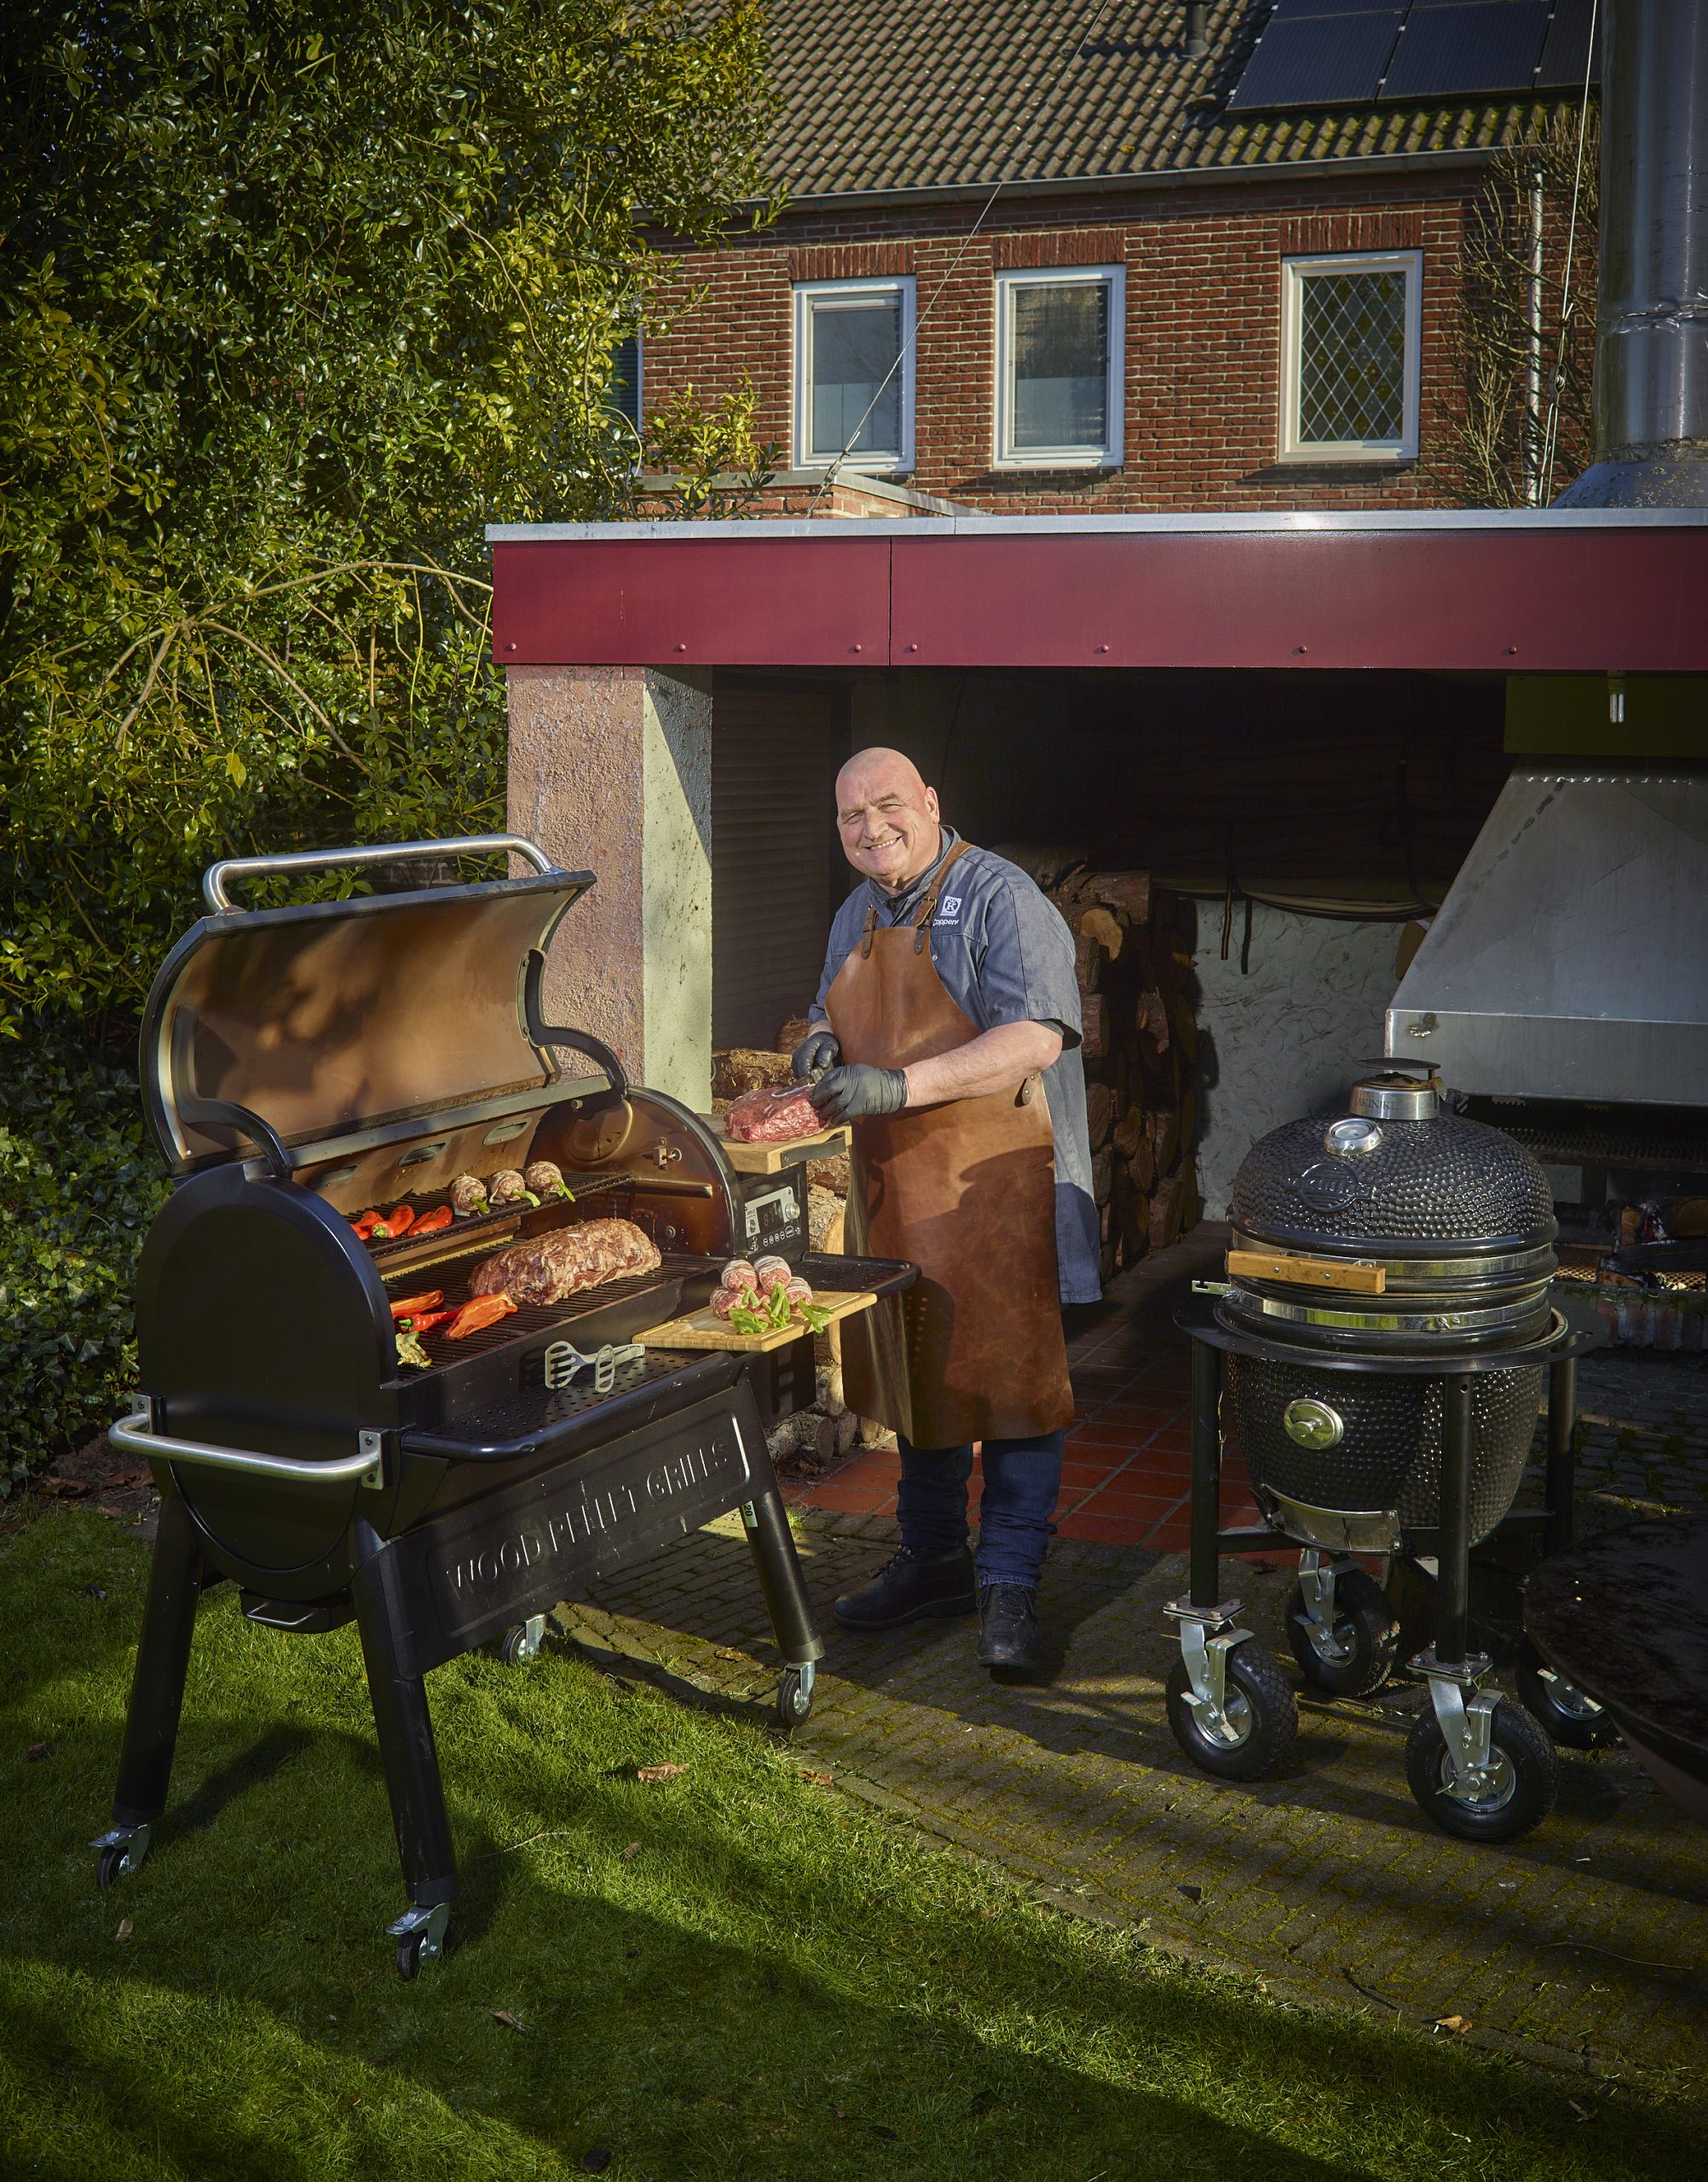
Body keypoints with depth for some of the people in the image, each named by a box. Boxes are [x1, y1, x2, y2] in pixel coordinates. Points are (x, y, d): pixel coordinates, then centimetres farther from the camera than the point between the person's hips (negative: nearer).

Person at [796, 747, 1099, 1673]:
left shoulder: (998, 898, -11)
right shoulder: (857, 917, 14)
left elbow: (1035, 1038, -22)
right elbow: (835, 1014, 29)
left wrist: (899, 1085, -28)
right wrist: (820, 1044, 3)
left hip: (993, 1180, -7)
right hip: (890, 1180, 8)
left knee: (1005, 1378, -4)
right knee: (912, 1374, 15)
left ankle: (1009, 1584, 5)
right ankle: (932, 1560, 28)